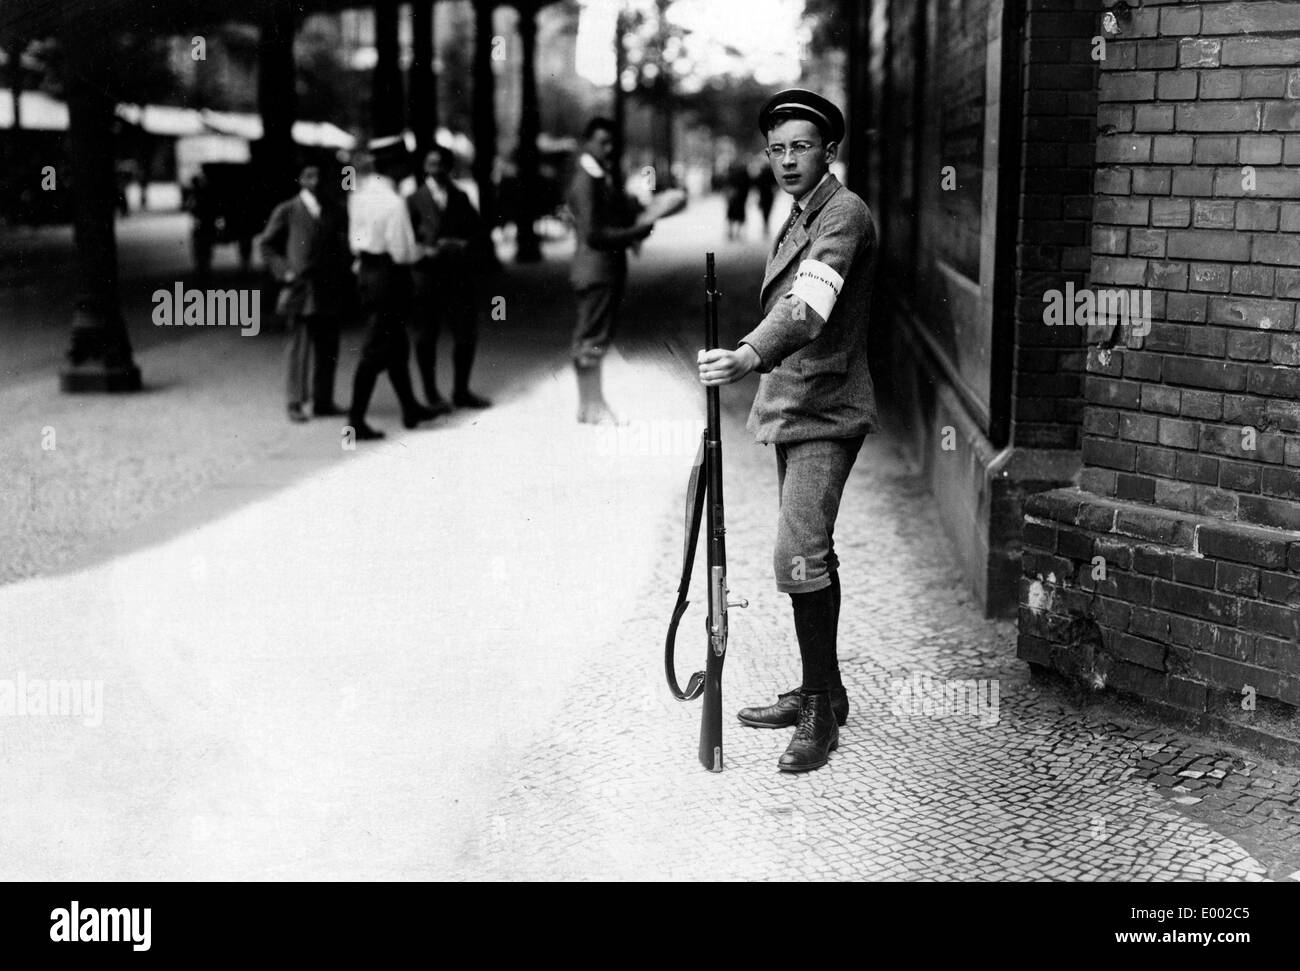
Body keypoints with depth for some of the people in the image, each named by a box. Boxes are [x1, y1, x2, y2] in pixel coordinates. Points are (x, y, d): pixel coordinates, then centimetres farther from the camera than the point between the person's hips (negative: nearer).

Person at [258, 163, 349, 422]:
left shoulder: (335, 212, 11)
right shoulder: (287, 211, 3)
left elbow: (345, 246, 17)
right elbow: (266, 244, 8)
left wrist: (344, 275, 3)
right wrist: (283, 271, -3)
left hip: (329, 291, 4)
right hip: (300, 290, -3)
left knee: (328, 350, 5)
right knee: (299, 348, -4)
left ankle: (323, 401, 13)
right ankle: (296, 404, 1)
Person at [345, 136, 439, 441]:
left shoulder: (359, 195, 4)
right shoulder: (393, 202, -20)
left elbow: (355, 240, 11)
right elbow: (403, 252, -19)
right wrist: (423, 250, 0)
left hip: (366, 270, 9)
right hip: (388, 276, -9)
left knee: (396, 345, 20)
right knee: (376, 351, -3)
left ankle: (411, 409, 31)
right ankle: (356, 421, -2)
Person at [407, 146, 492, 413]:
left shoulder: (461, 198, 13)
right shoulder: (414, 200, 3)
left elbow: (478, 230, 11)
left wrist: (463, 246, -7)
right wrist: (424, 251, -16)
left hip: (458, 277, 3)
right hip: (427, 277, -3)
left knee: (467, 334, 2)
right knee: (426, 337, 2)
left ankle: (461, 391, 16)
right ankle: (431, 395, 11)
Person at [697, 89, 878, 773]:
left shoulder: (844, 215, -13)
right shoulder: (798, 218, 18)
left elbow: (809, 307, -30)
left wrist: (748, 357, -43)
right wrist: (755, 364, 16)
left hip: (824, 412, -10)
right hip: (792, 408, 10)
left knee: (799, 556, -16)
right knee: (811, 555, 14)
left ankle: (822, 711, -8)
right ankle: (819, 693, 23)